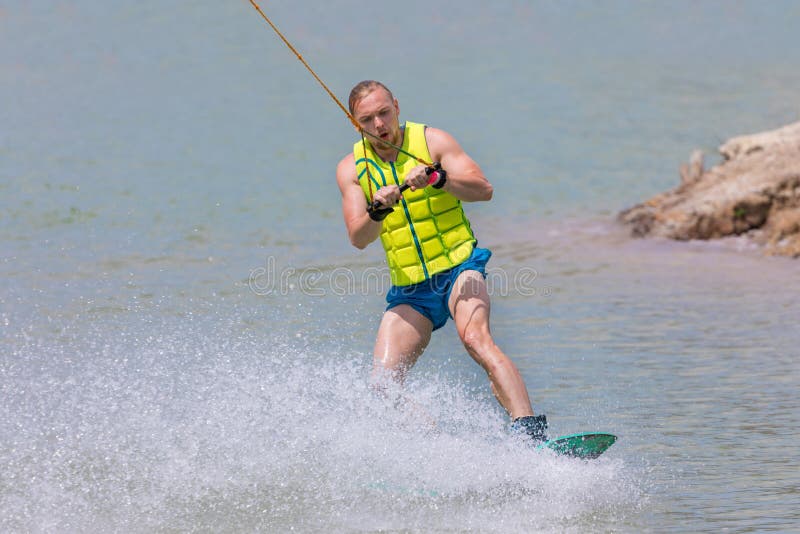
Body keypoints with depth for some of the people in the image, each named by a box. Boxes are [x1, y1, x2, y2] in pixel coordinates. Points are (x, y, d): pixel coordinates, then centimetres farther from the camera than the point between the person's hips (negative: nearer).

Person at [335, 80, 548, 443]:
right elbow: (358, 238, -7)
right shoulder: (351, 168, 4)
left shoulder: (432, 141, -2)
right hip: (408, 289, 4)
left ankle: (531, 433, -42)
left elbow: (483, 189, -13)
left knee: (475, 338, -31)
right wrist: (377, 211, -28)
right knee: (383, 385, -11)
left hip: (458, 267, -4)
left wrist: (437, 178, -30)